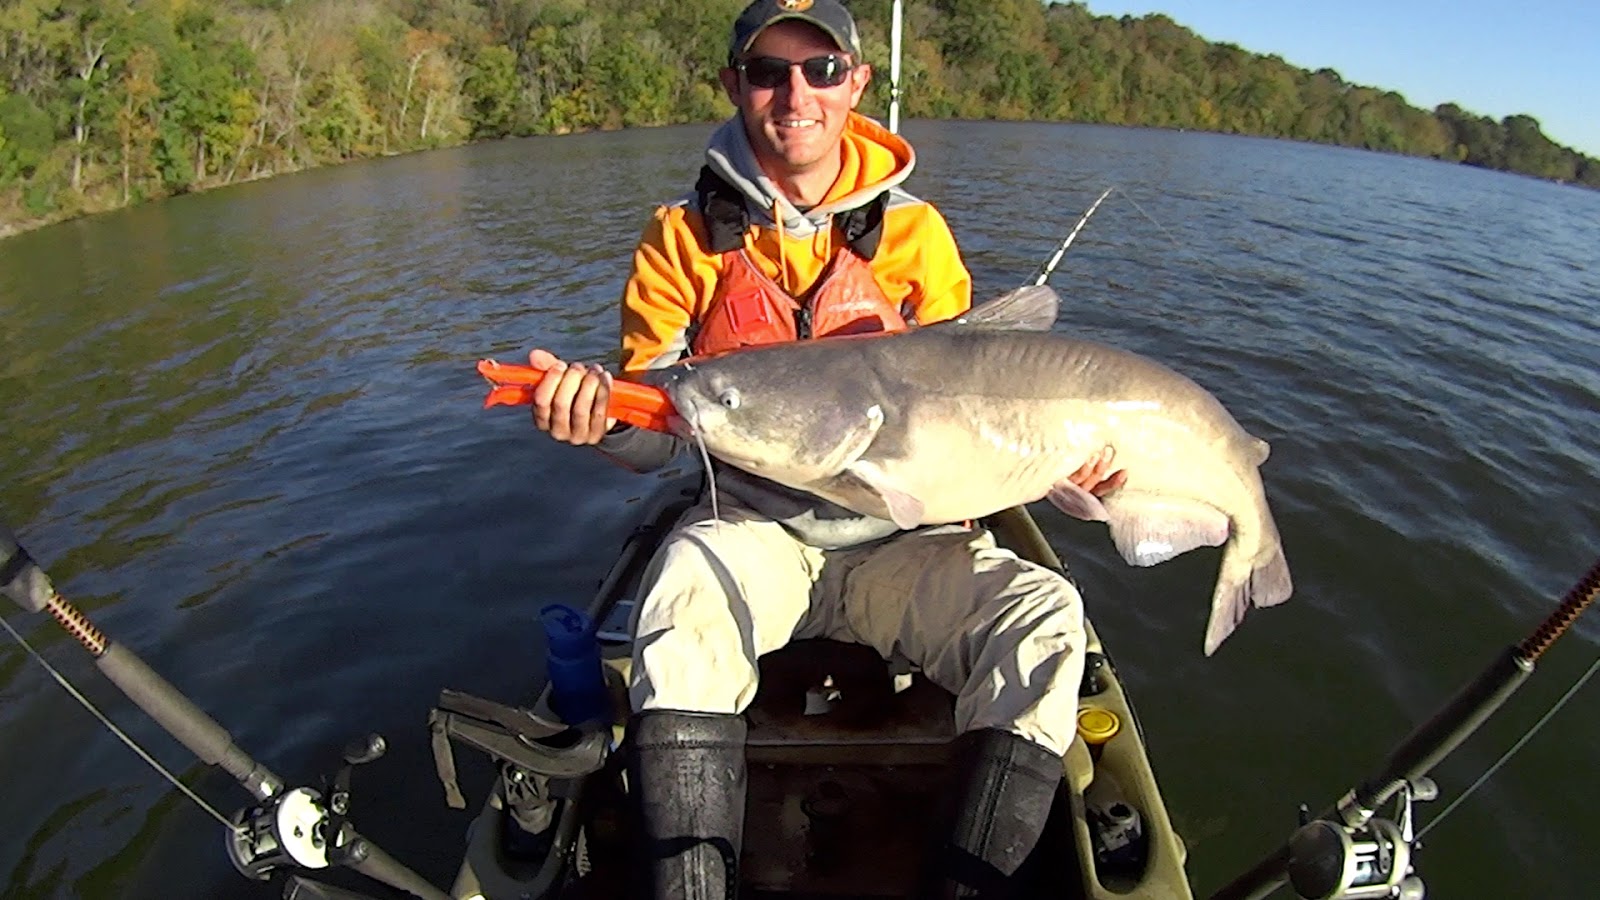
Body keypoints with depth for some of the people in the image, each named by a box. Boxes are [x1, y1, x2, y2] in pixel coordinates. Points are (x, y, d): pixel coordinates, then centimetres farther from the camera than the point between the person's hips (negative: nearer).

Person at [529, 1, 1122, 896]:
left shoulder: (915, 230, 5)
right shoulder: (686, 235, 2)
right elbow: (655, 437, 0)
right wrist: (602, 412, -24)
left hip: (902, 537, 2)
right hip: (753, 526, -1)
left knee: (1047, 613, -22)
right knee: (682, 600, -33)